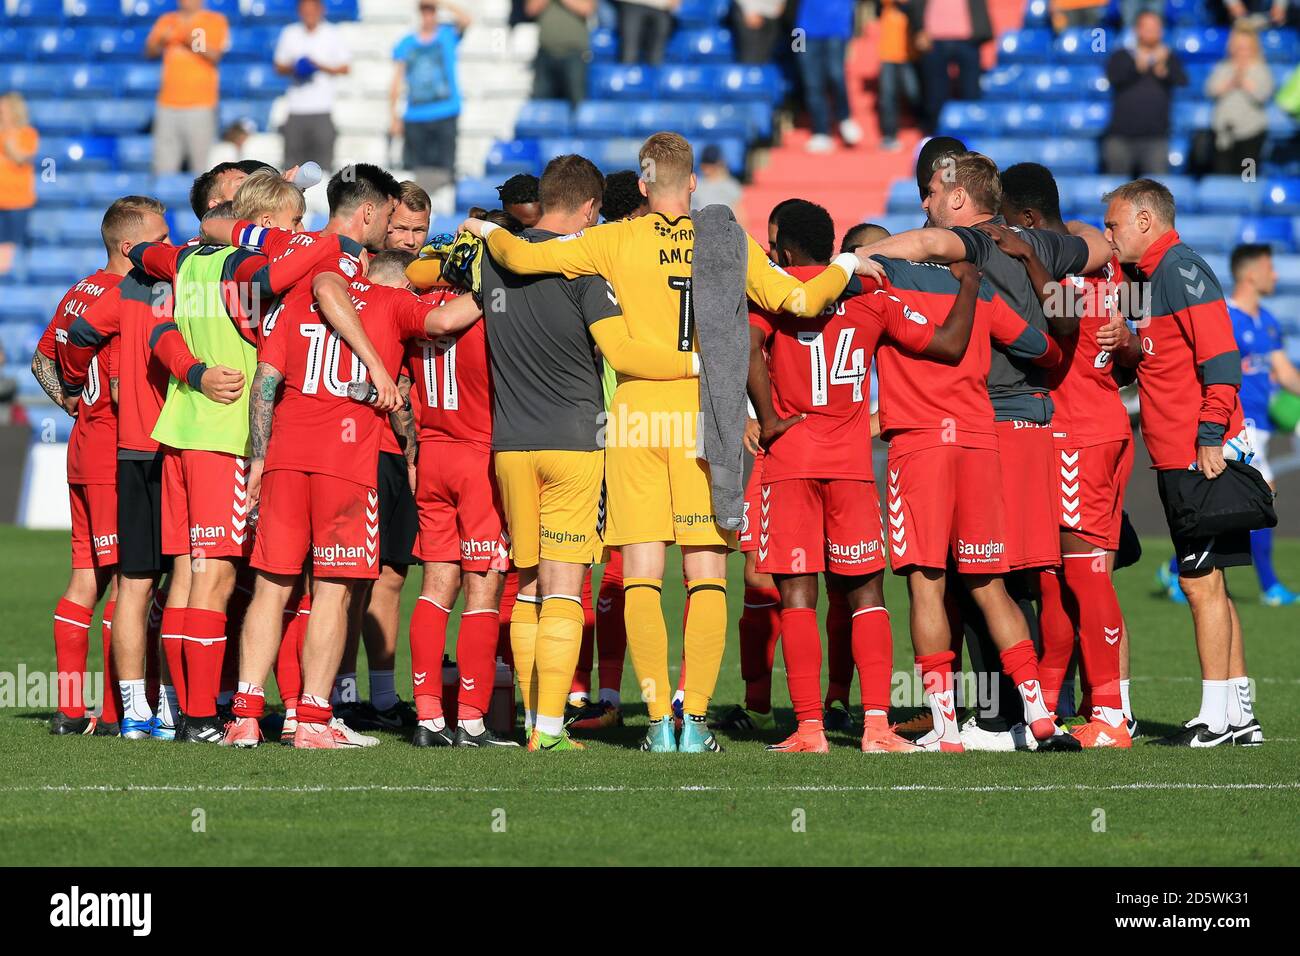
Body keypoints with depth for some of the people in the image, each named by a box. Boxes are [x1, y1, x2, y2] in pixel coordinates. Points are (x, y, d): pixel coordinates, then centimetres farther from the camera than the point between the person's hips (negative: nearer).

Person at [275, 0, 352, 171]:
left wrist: (320, 67, -11)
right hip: (296, 109, 2)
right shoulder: (289, 34, 10)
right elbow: (279, 67, 15)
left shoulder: (332, 34, 4)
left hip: (322, 107, -2)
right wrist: (293, 69, -6)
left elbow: (345, 68, 3)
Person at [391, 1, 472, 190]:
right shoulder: (405, 44, 10)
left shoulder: (448, 34, 8)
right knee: (413, 166, 0)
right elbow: (396, 81, 11)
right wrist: (394, 115, 5)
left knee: (444, 167, -8)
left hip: (446, 115, -2)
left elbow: (466, 20, -13)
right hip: (415, 116, 2)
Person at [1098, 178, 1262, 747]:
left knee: (1201, 581, -8)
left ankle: (1216, 717, -5)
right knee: (1205, 583, 11)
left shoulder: (1181, 269, -11)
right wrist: (1129, 346, 5)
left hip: (1201, 453, -10)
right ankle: (1238, 716, 14)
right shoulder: (1155, 274, 19)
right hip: (1177, 459, 10)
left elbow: (1219, 355, -18)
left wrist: (1211, 436, -22)